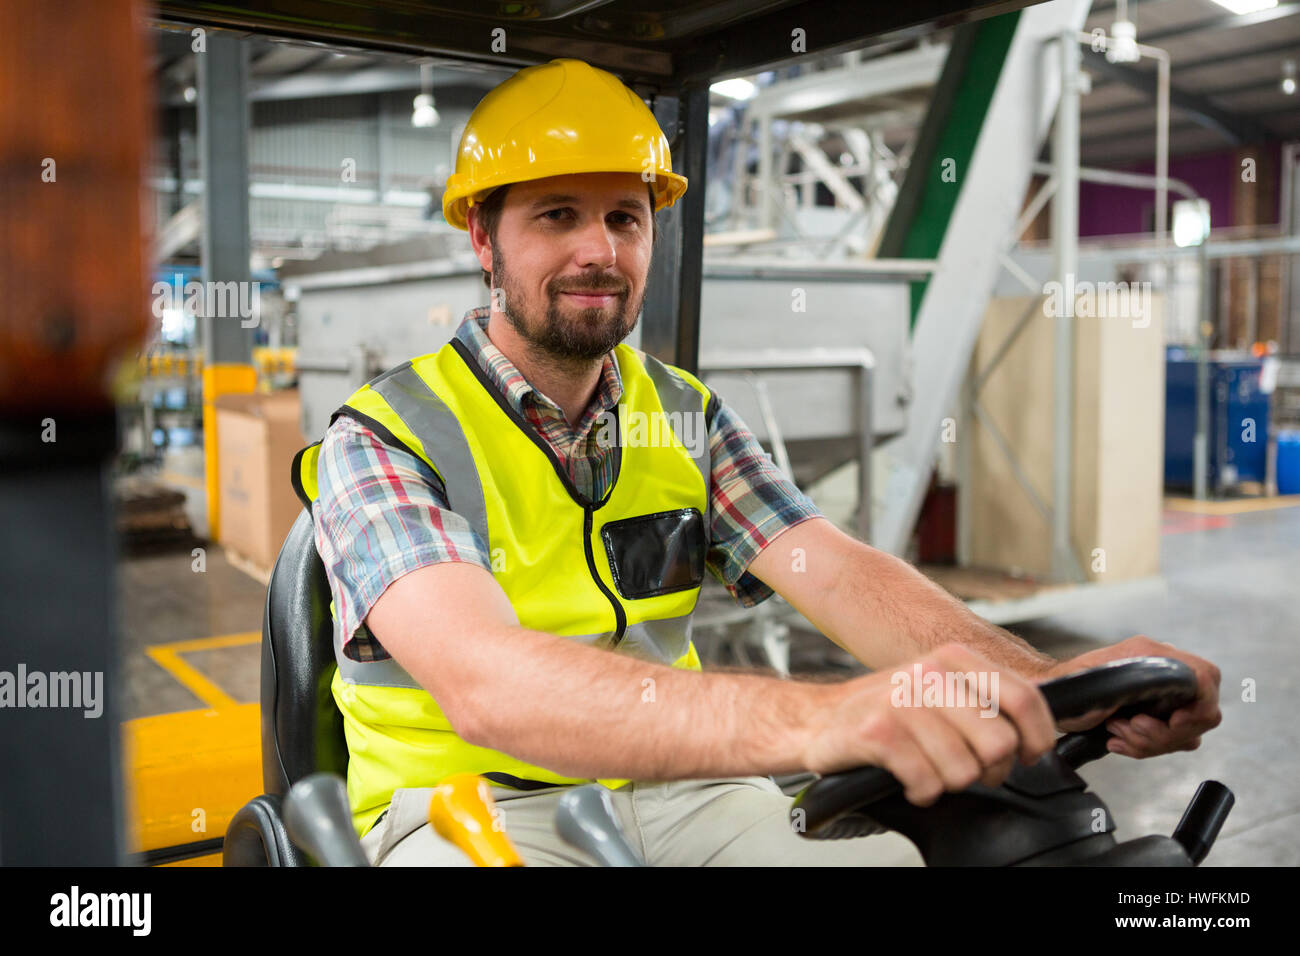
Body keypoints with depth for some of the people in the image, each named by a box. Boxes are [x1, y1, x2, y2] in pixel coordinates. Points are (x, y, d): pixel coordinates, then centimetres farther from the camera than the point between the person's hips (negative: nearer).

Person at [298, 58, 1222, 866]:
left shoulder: (686, 413, 6)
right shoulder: (382, 442, -12)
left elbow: (836, 571, -8)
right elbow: (484, 680, -30)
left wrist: (1048, 681, -29)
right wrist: (820, 718, -45)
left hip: (667, 782, 4)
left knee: (901, 851, -19)